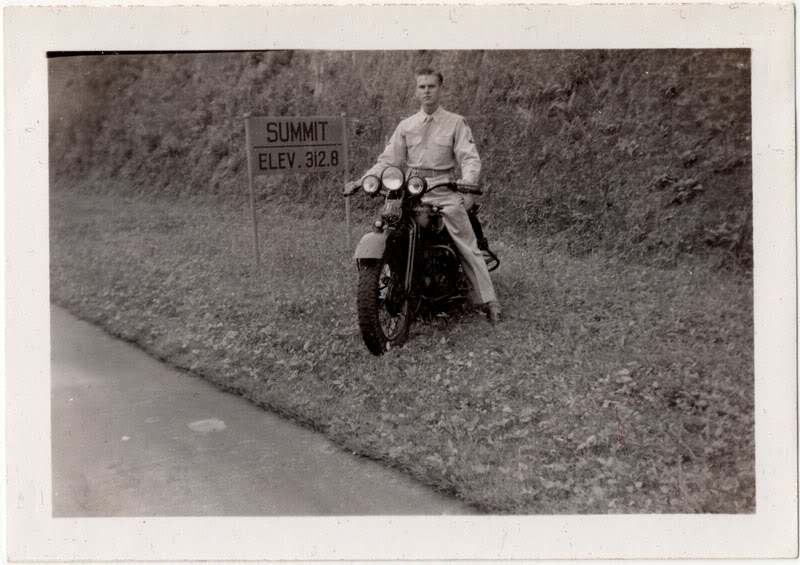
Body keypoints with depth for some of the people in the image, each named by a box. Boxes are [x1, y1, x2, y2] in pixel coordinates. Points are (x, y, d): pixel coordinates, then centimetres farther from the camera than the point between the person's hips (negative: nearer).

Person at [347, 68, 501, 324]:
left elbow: (470, 157, -4)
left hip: (444, 190, -3)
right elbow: (388, 160, 13)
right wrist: (363, 180, -2)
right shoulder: (405, 126, 15)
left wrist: (466, 182, -25)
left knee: (468, 246, -11)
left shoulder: (456, 123, 7)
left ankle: (489, 301, -7)